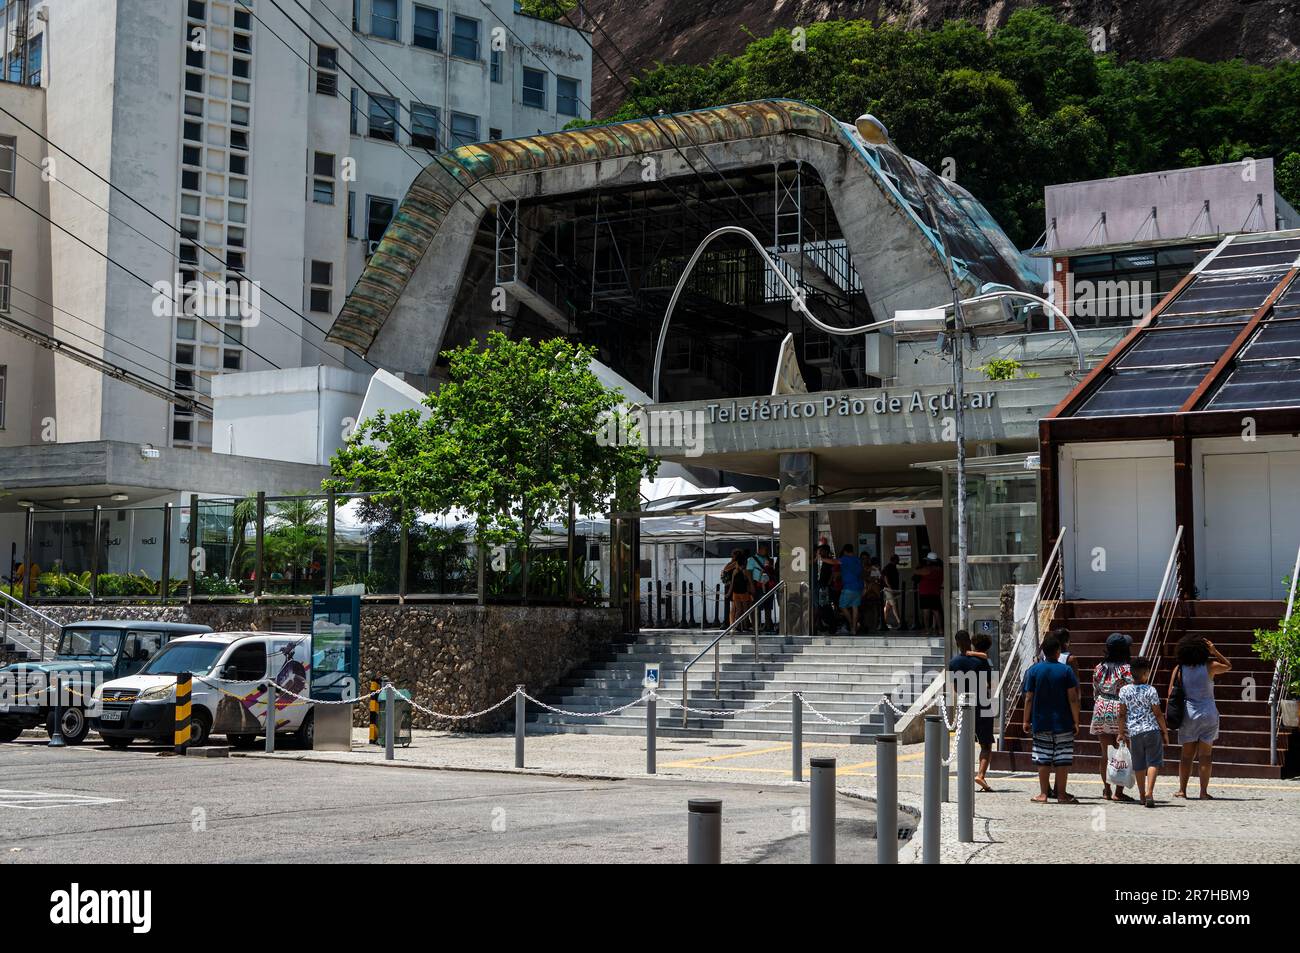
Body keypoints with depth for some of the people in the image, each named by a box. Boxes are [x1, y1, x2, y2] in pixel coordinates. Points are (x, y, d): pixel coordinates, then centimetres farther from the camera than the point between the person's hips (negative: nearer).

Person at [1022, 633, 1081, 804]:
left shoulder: (1034, 669, -1)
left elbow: (1029, 698, 0)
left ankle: (1043, 793, 8)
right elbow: (1073, 698, -7)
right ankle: (1061, 793, 7)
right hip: (1063, 723, -1)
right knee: (1062, 759, 4)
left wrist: (1026, 721, 7)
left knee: (1043, 759, 6)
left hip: (1041, 723, 1)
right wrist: (1076, 722, -2)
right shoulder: (1066, 670, -5)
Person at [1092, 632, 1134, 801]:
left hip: (1101, 711, 5)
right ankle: (1119, 792, 2)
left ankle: (1107, 790, 18)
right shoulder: (1126, 669, -10)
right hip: (1120, 712, -5)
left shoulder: (1099, 668, 6)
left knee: (1106, 754, 12)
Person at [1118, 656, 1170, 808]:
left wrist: (1121, 732, 12)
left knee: (1139, 764, 13)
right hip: (1152, 730, -3)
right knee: (1153, 762, -1)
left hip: (1134, 732, 3)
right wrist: (1165, 731, 7)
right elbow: (1158, 713, -4)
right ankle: (1149, 792, -17)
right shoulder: (1150, 690, -7)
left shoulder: (1124, 690, 1)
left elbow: (1122, 714, 4)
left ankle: (1142, 795, 19)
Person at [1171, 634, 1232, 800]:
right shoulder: (1209, 666, -5)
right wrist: (1215, 651, 7)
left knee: (1187, 755, 9)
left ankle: (1182, 790, 8)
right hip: (1208, 713, -1)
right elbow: (1228, 666, 15)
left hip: (1187, 713, 1)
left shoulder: (1179, 669, -2)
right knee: (1205, 755, 3)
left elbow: (1171, 693, -3)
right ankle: (1204, 791, 1)